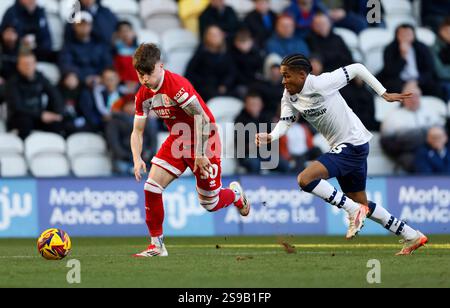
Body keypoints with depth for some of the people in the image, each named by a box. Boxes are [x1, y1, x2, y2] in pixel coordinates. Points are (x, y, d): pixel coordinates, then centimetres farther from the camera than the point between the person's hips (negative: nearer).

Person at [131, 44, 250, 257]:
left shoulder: (177, 85, -27)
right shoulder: (143, 95, -3)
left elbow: (200, 116, -27)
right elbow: (137, 130, 4)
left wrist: (199, 154, -27)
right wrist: (137, 159, -14)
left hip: (203, 139, -6)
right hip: (177, 141, 6)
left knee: (210, 204, 2)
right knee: (151, 187, -12)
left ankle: (235, 193, 38)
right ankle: (157, 245, -2)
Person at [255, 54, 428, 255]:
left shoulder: (320, 84, -20)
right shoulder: (289, 97, 3)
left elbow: (357, 69, -13)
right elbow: (284, 122, -4)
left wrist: (384, 94, -10)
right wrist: (270, 137, -25)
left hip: (353, 144, -9)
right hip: (341, 148, 9)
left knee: (305, 179, -23)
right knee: (363, 206, 16)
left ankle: (354, 211, -12)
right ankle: (413, 237, 26)